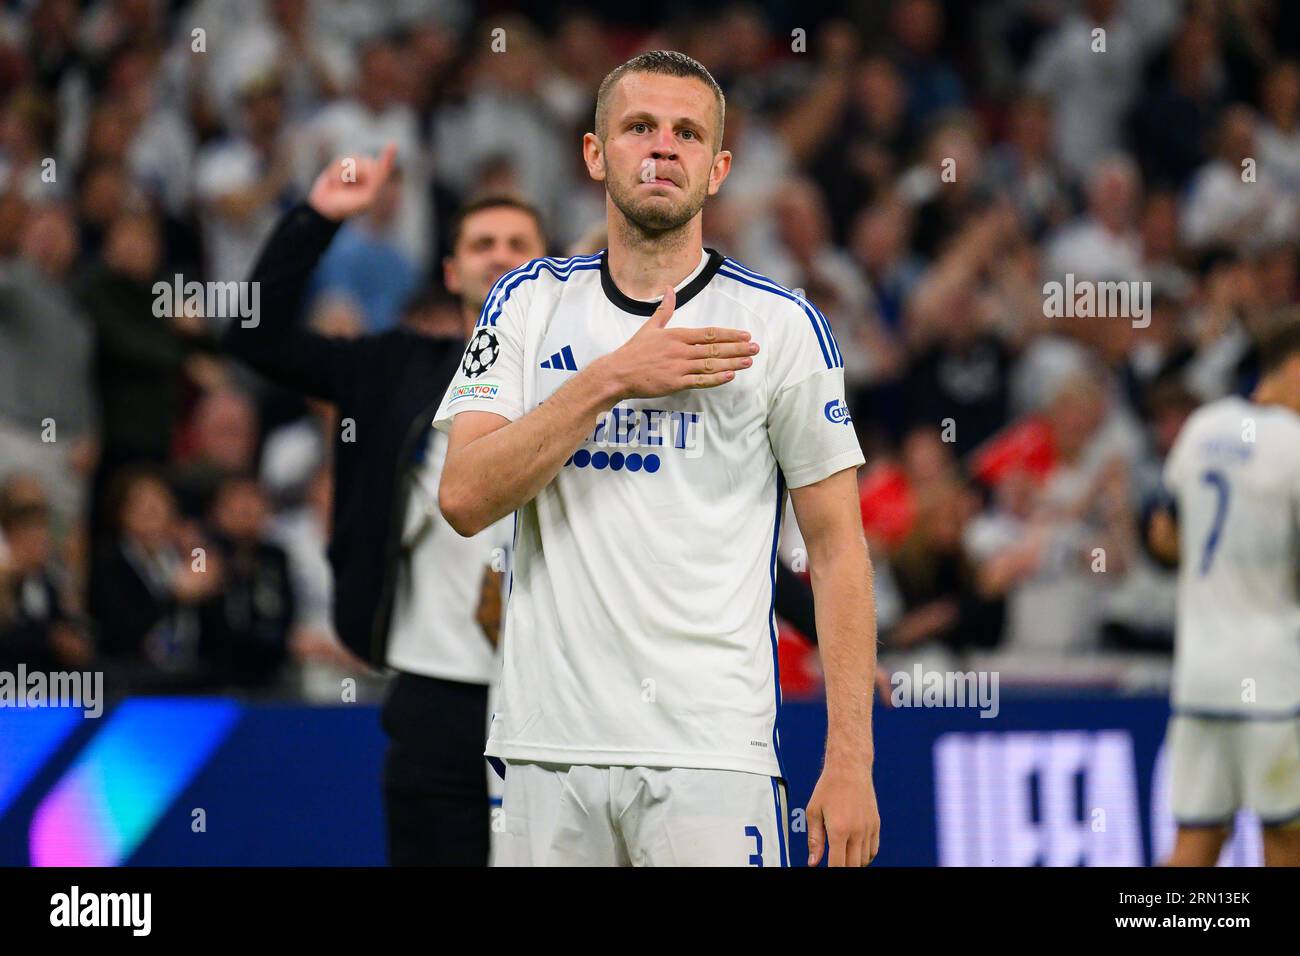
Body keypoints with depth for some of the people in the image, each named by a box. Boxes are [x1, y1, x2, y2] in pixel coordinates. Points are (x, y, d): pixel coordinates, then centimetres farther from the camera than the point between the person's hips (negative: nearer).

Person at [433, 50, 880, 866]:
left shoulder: (780, 324, 2)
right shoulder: (530, 303, 9)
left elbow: (837, 548, 2)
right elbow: (465, 499, -3)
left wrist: (851, 762, -6)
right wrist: (610, 380, -12)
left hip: (713, 758, -2)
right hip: (549, 747, 2)